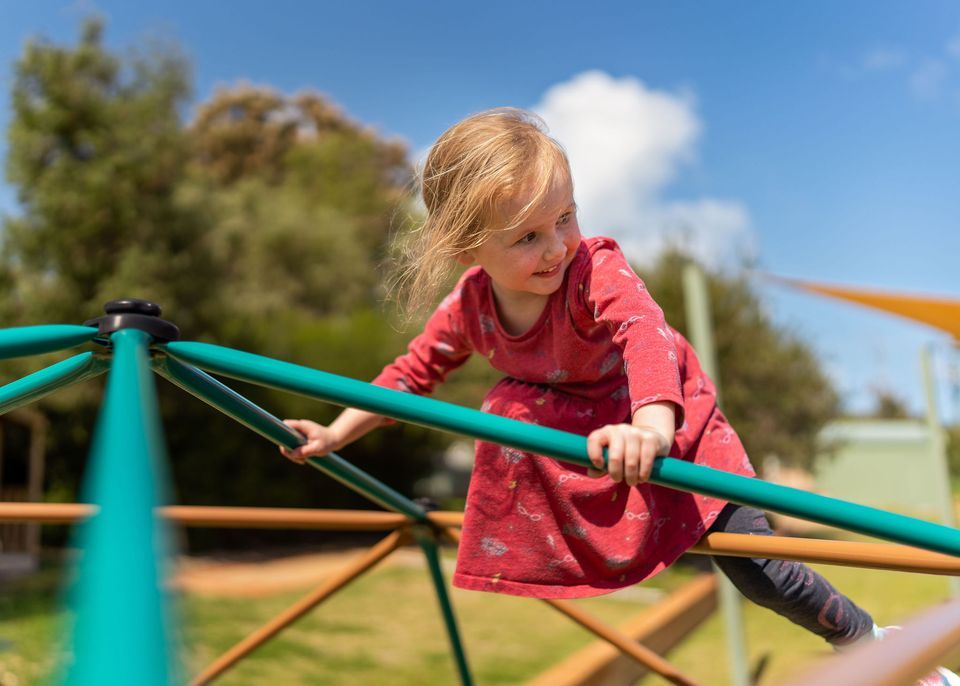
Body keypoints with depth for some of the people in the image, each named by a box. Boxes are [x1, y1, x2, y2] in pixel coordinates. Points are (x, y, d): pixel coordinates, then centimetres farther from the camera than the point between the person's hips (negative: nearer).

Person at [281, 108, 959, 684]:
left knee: (754, 563, -9)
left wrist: (652, 425, -70)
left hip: (668, 423, -4)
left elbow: (645, 331, -51)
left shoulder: (597, 269, -32)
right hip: (572, 431, 5)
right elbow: (415, 371, -3)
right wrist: (338, 433, -5)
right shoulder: (470, 306, -17)